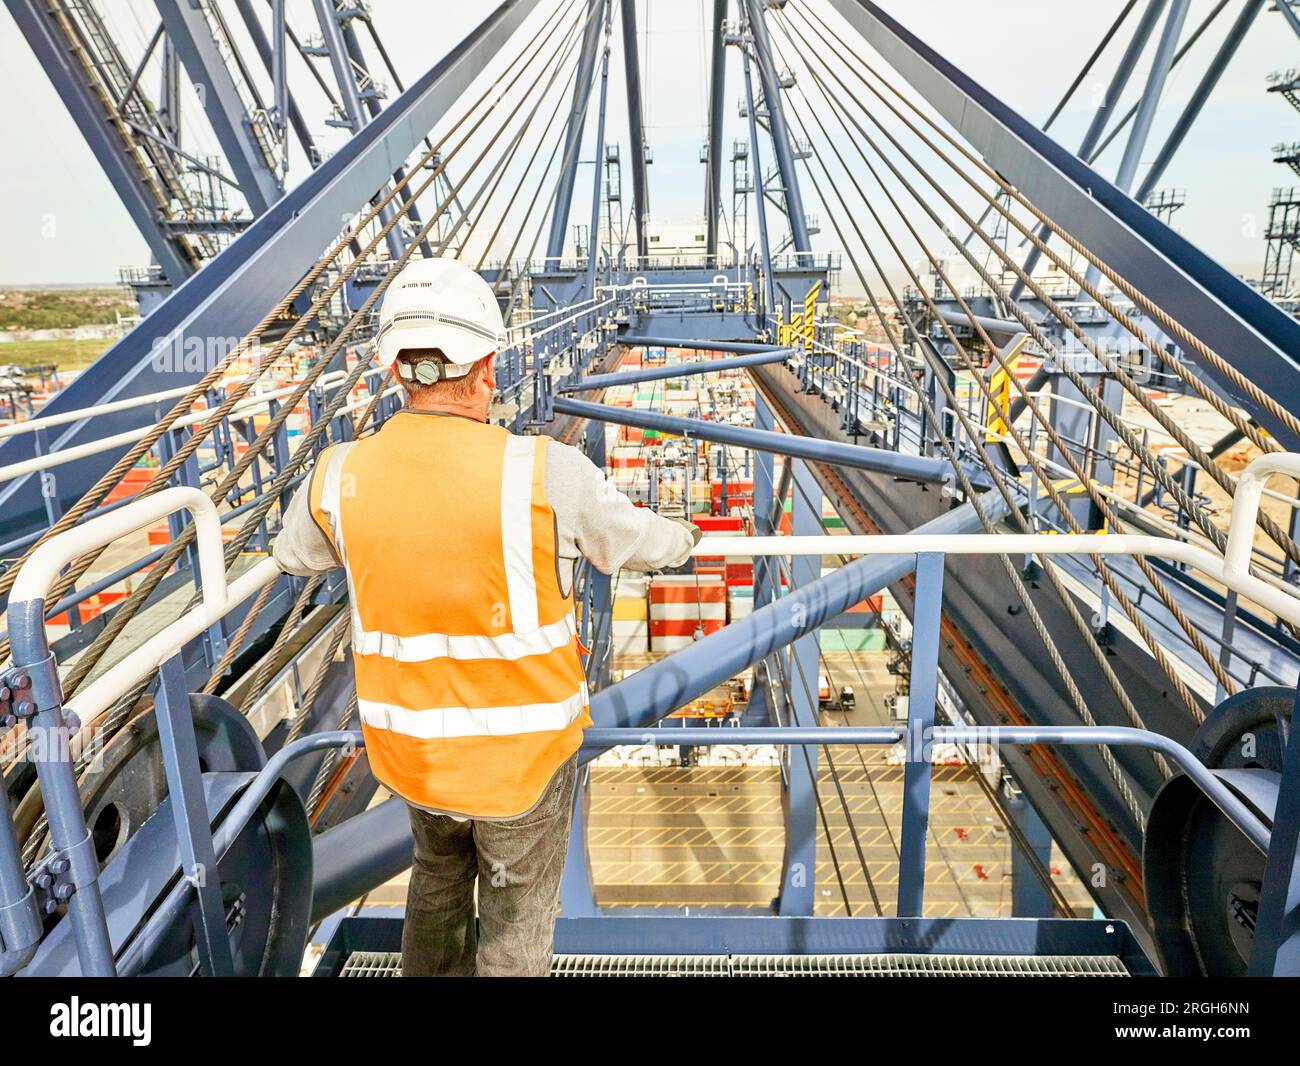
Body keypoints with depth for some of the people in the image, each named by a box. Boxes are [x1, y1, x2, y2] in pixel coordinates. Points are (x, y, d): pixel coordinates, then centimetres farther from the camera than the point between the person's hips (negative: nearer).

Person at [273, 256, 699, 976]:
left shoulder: (340, 477, -12)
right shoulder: (545, 472, -23)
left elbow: (296, 555, 11)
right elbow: (636, 541, -4)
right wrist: (680, 537, 19)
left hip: (412, 747, 4)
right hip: (523, 751, -3)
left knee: (438, 881, 32)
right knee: (517, 915, 21)